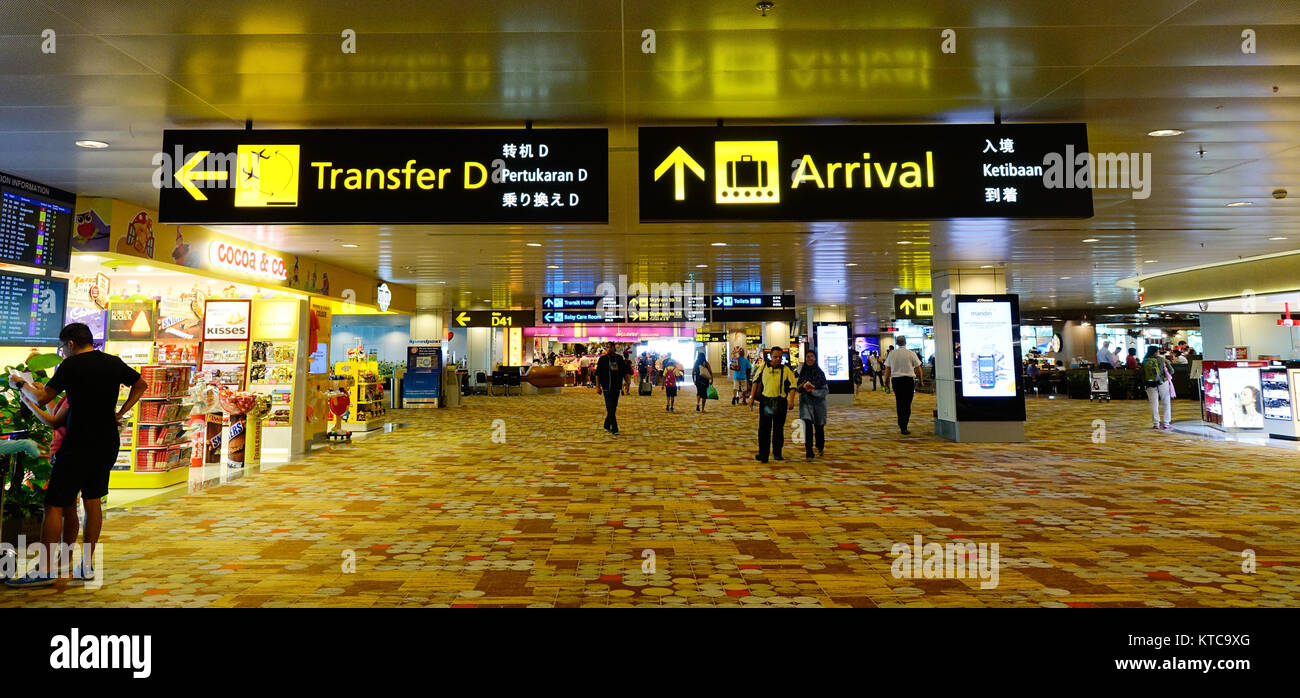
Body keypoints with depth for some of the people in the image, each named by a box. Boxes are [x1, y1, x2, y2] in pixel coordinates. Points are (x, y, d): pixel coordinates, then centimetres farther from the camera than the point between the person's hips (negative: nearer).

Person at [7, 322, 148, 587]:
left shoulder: (72, 365, -11)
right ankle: (87, 566, 17)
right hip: (108, 444, 6)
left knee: (54, 505, 2)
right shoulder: (114, 363, 6)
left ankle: (45, 570, 5)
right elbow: (141, 385, 19)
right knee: (93, 501, 12)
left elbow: (42, 398, -8)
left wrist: (20, 384, 10)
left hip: (79, 445, -6)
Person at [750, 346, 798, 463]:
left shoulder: (786, 370, 4)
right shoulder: (763, 367, 6)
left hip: (780, 402, 0)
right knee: (764, 429, -2)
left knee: (778, 428, 9)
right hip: (765, 401, 0)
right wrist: (751, 398, 4)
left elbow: (792, 385, 2)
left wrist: (791, 400, -10)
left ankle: (777, 453, 21)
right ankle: (763, 455, 0)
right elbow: (756, 382, 10)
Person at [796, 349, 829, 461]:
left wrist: (813, 391, -17)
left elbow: (826, 390, -3)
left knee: (819, 427, 13)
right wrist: (802, 386, -12)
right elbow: (797, 387, 10)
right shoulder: (801, 372, 3)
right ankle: (808, 453, -14)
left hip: (818, 402, 0)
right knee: (807, 425, -15)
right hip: (805, 402, 0)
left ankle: (820, 448, 39)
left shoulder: (820, 373, -2)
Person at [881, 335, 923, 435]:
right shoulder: (911, 353, -3)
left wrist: (886, 380, 15)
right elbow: (918, 368, 1)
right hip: (908, 379, -2)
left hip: (895, 380, 2)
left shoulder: (891, 353, 3)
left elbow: (887, 369, 5)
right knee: (907, 404, 1)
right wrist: (920, 380, 14)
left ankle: (901, 424, 20)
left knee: (899, 403, 14)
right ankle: (904, 427, -4)